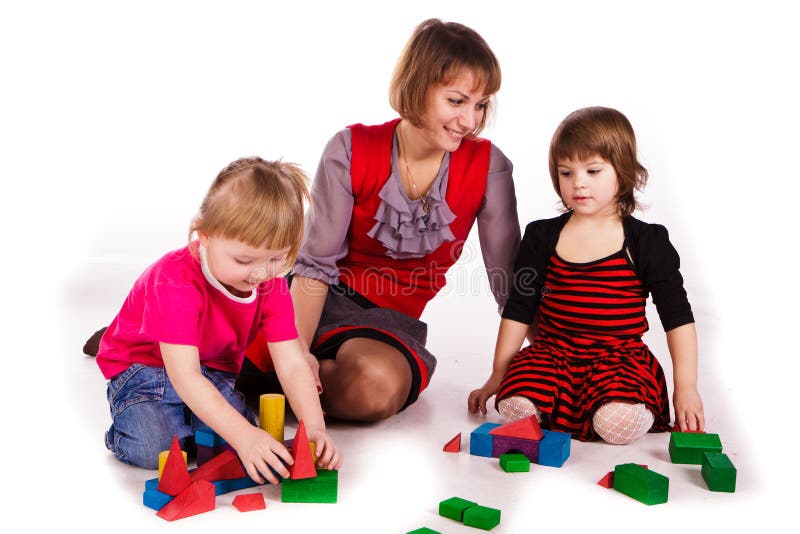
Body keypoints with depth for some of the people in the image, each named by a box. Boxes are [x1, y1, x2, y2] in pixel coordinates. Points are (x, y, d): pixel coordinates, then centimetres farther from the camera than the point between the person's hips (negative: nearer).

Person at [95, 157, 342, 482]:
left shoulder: (271, 285, -14)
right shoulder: (175, 282, -34)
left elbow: (292, 365, -17)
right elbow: (184, 376, -40)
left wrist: (315, 429, -34)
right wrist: (244, 435, -49)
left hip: (214, 372, 5)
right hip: (143, 367, -4)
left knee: (231, 442, -21)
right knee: (152, 449, -28)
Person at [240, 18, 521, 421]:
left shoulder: (487, 167, -7)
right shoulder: (352, 150, -8)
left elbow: (510, 277, -3)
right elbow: (316, 262, -10)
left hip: (390, 319, 1)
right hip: (324, 297, -1)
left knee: (380, 384, -37)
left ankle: (271, 382, -8)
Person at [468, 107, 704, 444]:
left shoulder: (647, 241, 2)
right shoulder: (543, 236, 7)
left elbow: (678, 317, 2)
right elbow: (518, 309, 11)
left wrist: (686, 388, -4)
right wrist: (498, 375, 10)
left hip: (620, 356, -2)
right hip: (552, 352, 2)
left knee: (621, 423, -32)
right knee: (516, 406, -28)